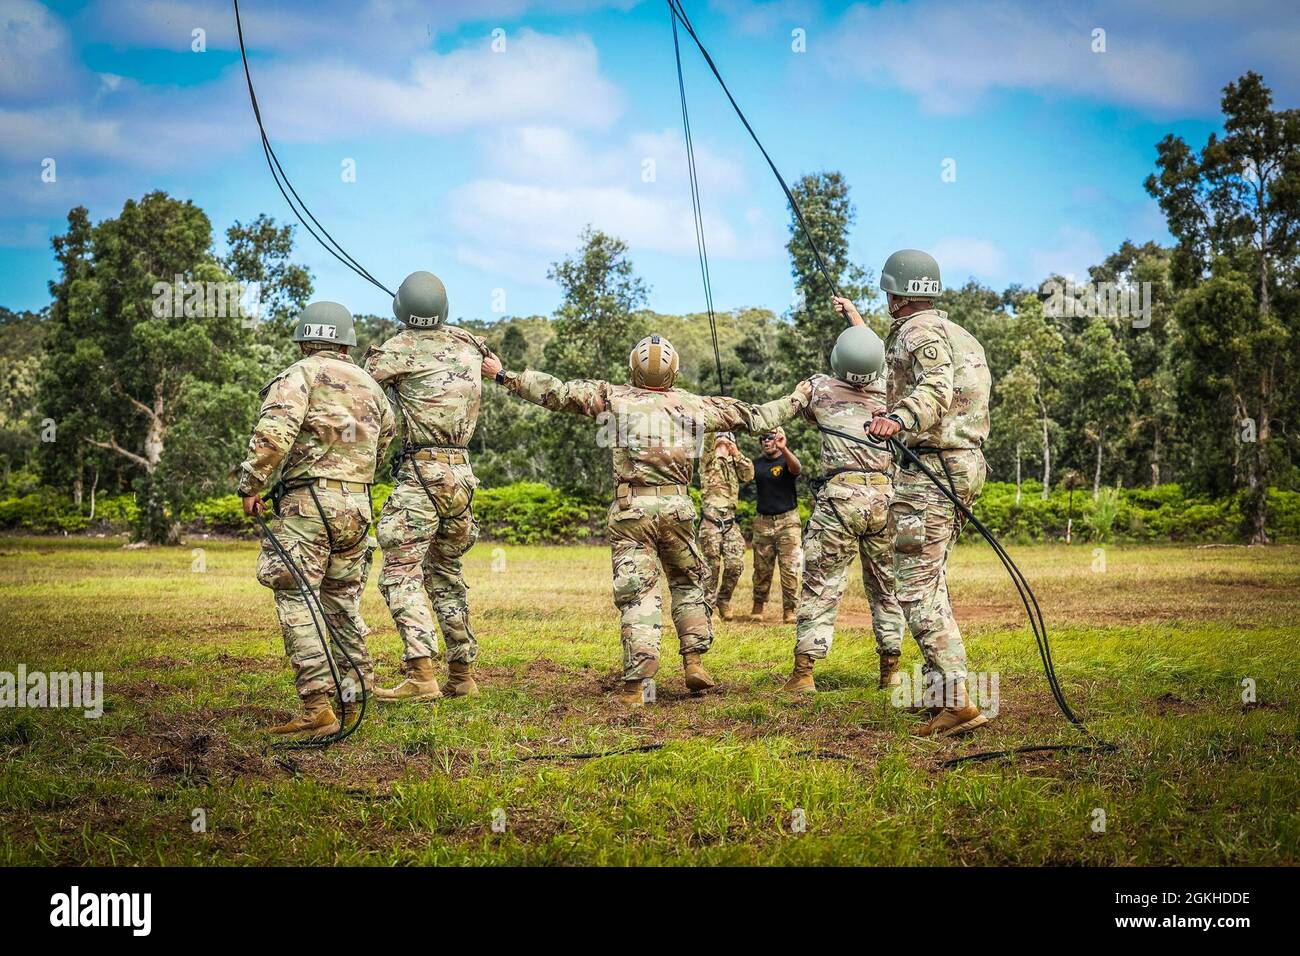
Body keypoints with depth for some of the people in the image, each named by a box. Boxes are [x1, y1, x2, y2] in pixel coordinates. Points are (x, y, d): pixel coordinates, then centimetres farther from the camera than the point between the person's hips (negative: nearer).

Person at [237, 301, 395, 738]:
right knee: (344, 604, 17)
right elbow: (386, 438, 19)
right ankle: (352, 700, 19)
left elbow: (274, 430, -16)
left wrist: (251, 483, -10)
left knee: (297, 604, -6)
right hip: (358, 505, 6)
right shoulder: (370, 386, 18)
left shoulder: (301, 375, -2)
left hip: (309, 501, -6)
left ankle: (317, 709, -14)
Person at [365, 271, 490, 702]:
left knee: (401, 571, -9)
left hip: (421, 473, -7)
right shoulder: (468, 344, 12)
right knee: (445, 571, 18)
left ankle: (421, 674, -22)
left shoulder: (400, 349, -6)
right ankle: (462, 674, 19)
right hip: (462, 473, 7)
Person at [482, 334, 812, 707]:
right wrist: (795, 400, 32)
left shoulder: (614, 397, 4)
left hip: (630, 509, -1)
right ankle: (694, 660, 15)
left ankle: (635, 684, -9)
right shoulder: (693, 405, 8)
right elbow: (752, 416, 16)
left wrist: (503, 377, 13)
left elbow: (556, 392, 3)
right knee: (688, 582, 22)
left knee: (637, 595, -1)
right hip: (676, 508, 1)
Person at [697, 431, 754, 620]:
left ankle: (724, 600, 17)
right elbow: (707, 443, -12)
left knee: (735, 563, -2)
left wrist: (737, 454, 2)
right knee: (711, 565, -3)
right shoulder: (708, 459, 7)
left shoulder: (734, 463, 20)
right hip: (710, 521, -4)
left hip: (730, 521, 4)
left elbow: (749, 475, 6)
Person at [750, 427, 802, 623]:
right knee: (761, 568, 8)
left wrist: (783, 449, -46)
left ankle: (789, 610, -2)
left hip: (787, 520, -4)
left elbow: (796, 469, -26)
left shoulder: (787, 459, -4)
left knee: (789, 567, -6)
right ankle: (758, 605, 19)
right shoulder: (757, 463, 12)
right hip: (763, 521, 4)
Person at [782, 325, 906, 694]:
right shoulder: (888, 389, 5)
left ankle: (803, 672, -3)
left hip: (839, 498, -2)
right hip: (884, 498, 3)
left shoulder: (820, 388, -1)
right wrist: (859, 322, 38)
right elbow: (883, 363, 29)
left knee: (820, 587, 1)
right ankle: (891, 669, 17)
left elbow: (806, 413, 22)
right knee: (886, 587, 14)